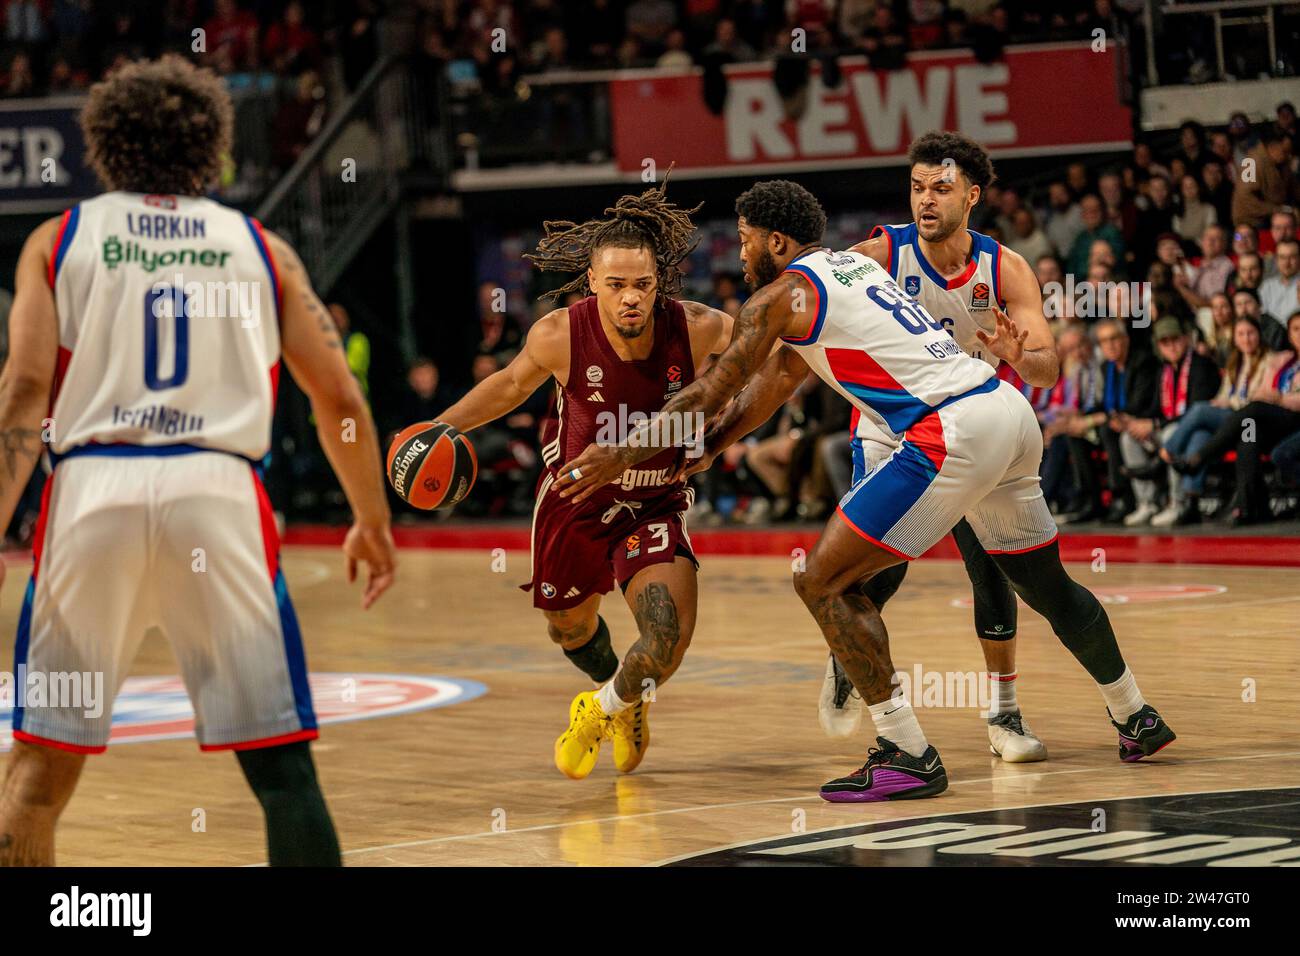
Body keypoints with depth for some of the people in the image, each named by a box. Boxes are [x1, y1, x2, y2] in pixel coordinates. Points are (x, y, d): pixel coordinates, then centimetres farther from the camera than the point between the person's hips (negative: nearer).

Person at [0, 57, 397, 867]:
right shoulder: (258, 246, 16)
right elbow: (340, 397, 12)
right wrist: (373, 522, 23)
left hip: (95, 489, 0)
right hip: (219, 492, 0)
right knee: (280, 761, 3)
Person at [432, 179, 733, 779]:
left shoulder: (696, 329, -25)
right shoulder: (560, 335, -23)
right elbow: (513, 384, 1)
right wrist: (446, 426, -8)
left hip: (656, 503, -1)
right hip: (574, 500, 1)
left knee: (669, 636, -19)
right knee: (569, 627, 23)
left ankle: (613, 703, 17)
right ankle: (611, 692, 60)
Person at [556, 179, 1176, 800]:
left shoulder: (783, 294, 0)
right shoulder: (855, 263, 26)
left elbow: (710, 393, 3)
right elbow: (772, 384, 33)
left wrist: (620, 456, 12)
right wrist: (703, 449, 36)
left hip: (951, 432, -9)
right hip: (1011, 413, 9)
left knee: (821, 582, -4)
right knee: (1048, 587, 27)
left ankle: (909, 756, -7)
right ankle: (1136, 719, 43)